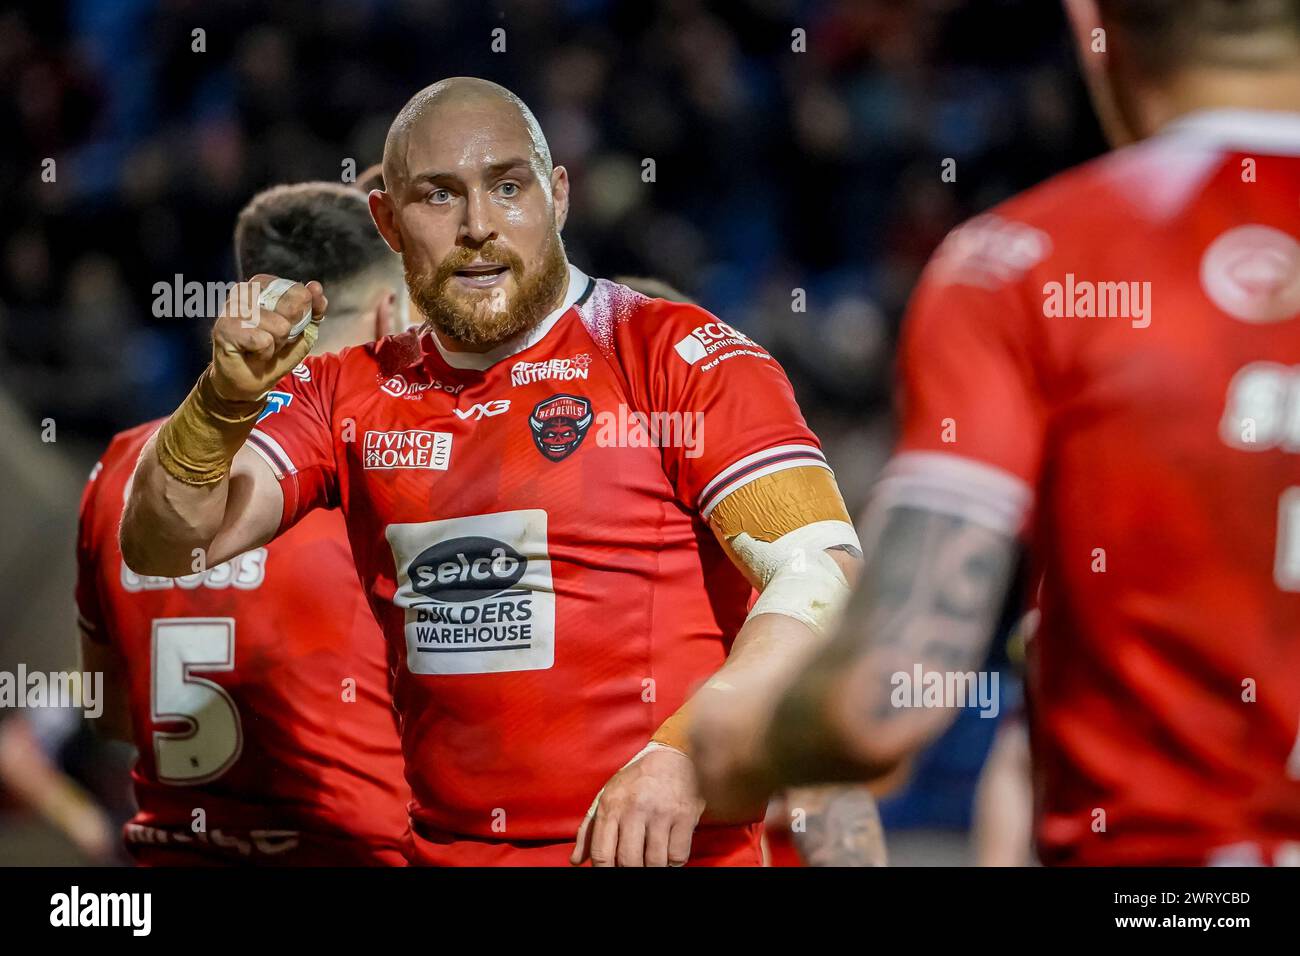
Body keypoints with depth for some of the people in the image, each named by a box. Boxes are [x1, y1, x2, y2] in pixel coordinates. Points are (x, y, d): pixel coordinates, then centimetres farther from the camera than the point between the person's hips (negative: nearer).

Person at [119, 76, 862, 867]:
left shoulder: (674, 354, -3)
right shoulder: (353, 393, 11)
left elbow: (823, 571, -12)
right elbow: (162, 547, 6)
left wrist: (686, 755, -24)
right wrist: (227, 398, -12)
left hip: (668, 848, -3)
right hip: (448, 844, 4)